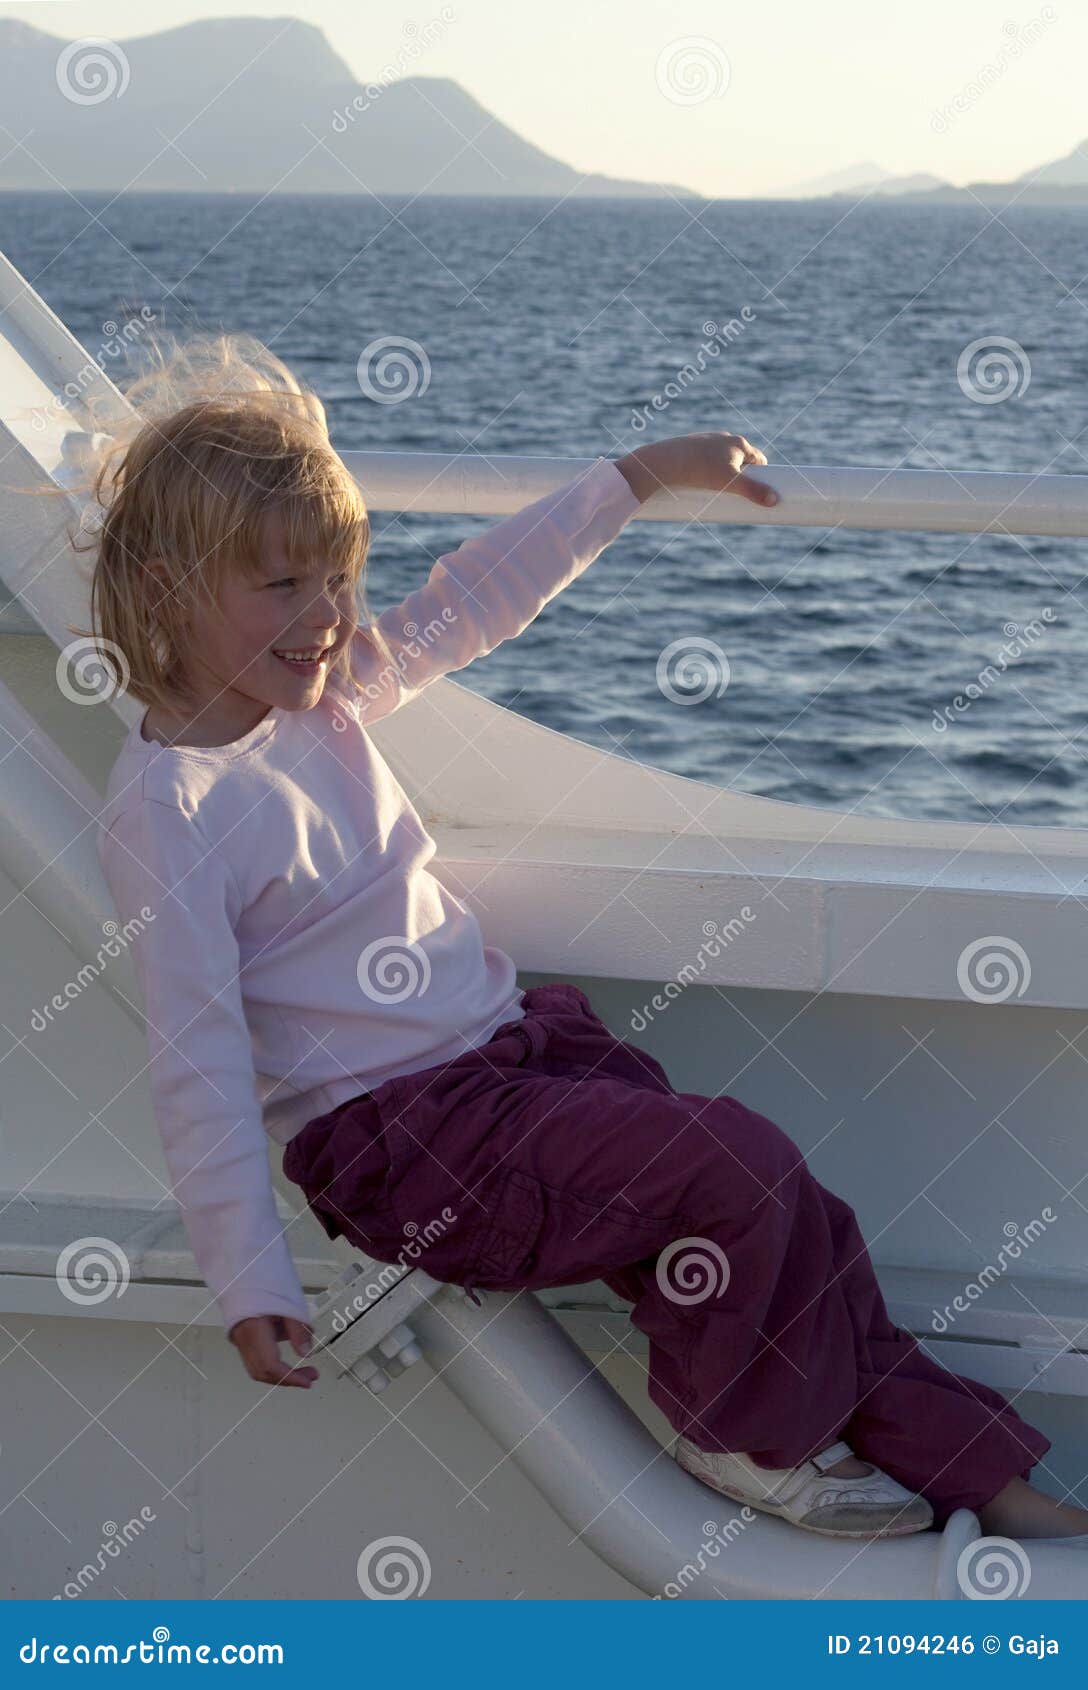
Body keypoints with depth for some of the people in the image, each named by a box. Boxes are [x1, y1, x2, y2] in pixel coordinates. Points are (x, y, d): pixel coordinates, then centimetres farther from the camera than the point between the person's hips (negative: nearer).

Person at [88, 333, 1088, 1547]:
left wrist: (640, 476, 18)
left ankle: (960, 1457, 14)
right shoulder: (169, 808, -18)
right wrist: (250, 1284, -20)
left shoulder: (322, 695, 5)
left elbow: (470, 601, 16)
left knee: (789, 1218, 1)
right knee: (734, 1173, -17)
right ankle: (736, 1430, 9)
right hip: (396, 1138, -8)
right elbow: (197, 1059, -19)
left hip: (509, 1038, 8)